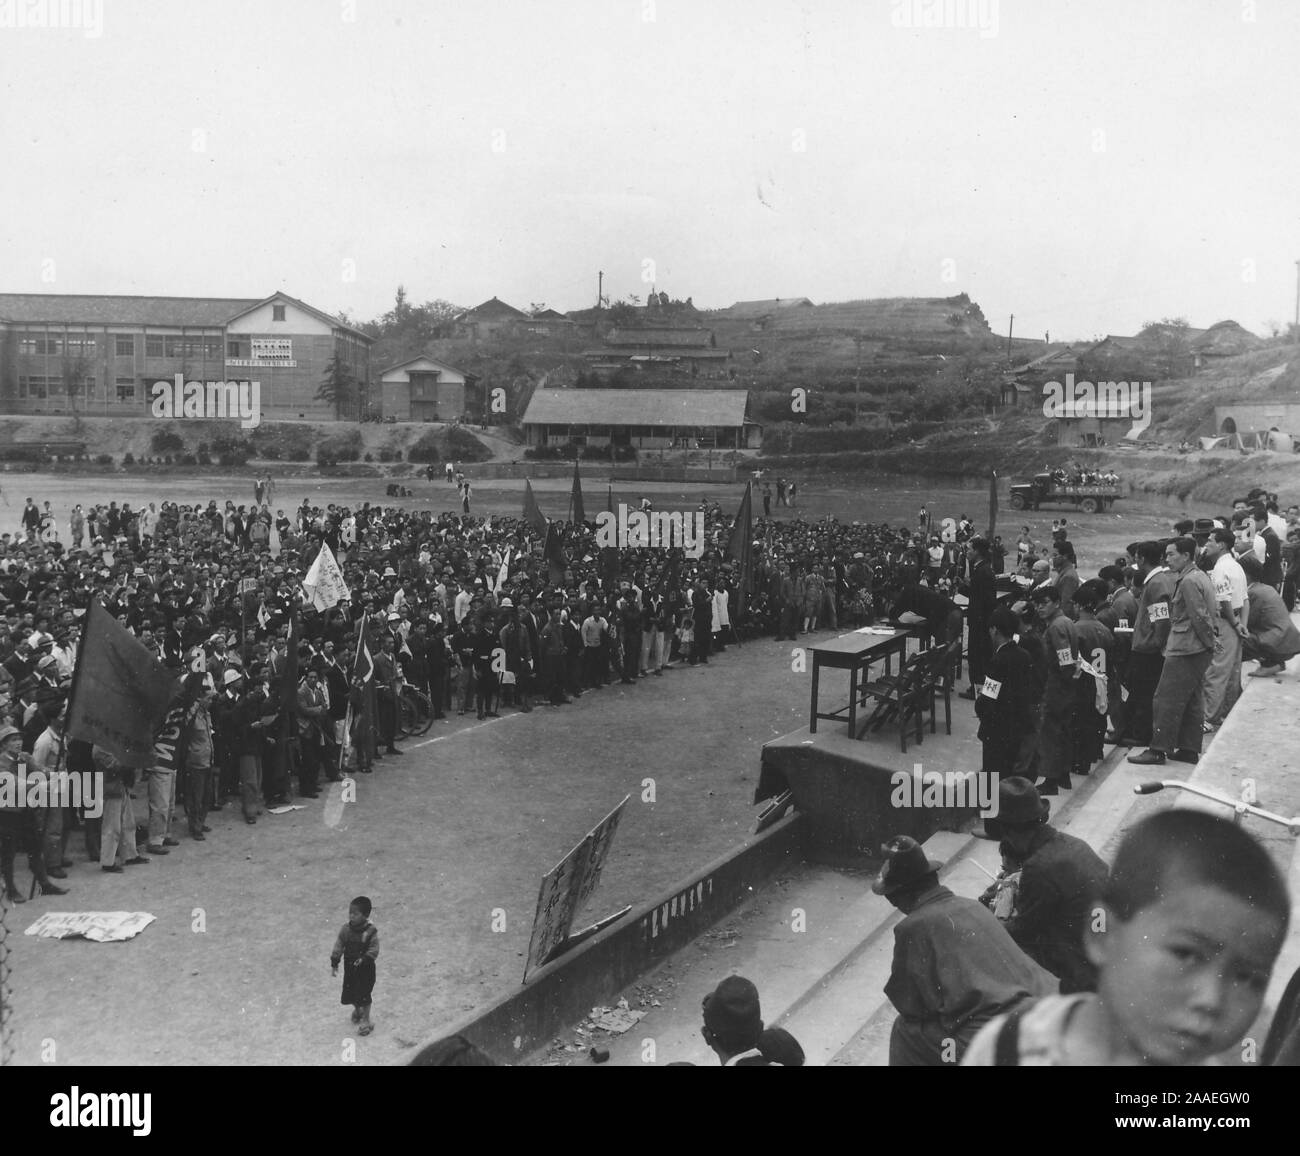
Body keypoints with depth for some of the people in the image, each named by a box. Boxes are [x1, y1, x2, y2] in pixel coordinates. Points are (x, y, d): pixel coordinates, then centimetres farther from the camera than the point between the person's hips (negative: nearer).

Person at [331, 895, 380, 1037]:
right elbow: (339, 945, 2)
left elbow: (374, 949, -16)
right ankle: (357, 1010, 44)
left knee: (364, 995, -2)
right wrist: (334, 962, -1)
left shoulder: (371, 931, -17)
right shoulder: (346, 929, -4)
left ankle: (365, 1020, 12)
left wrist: (364, 959, -29)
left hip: (365, 968, -4)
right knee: (350, 993, 14)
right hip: (350, 967, 4)